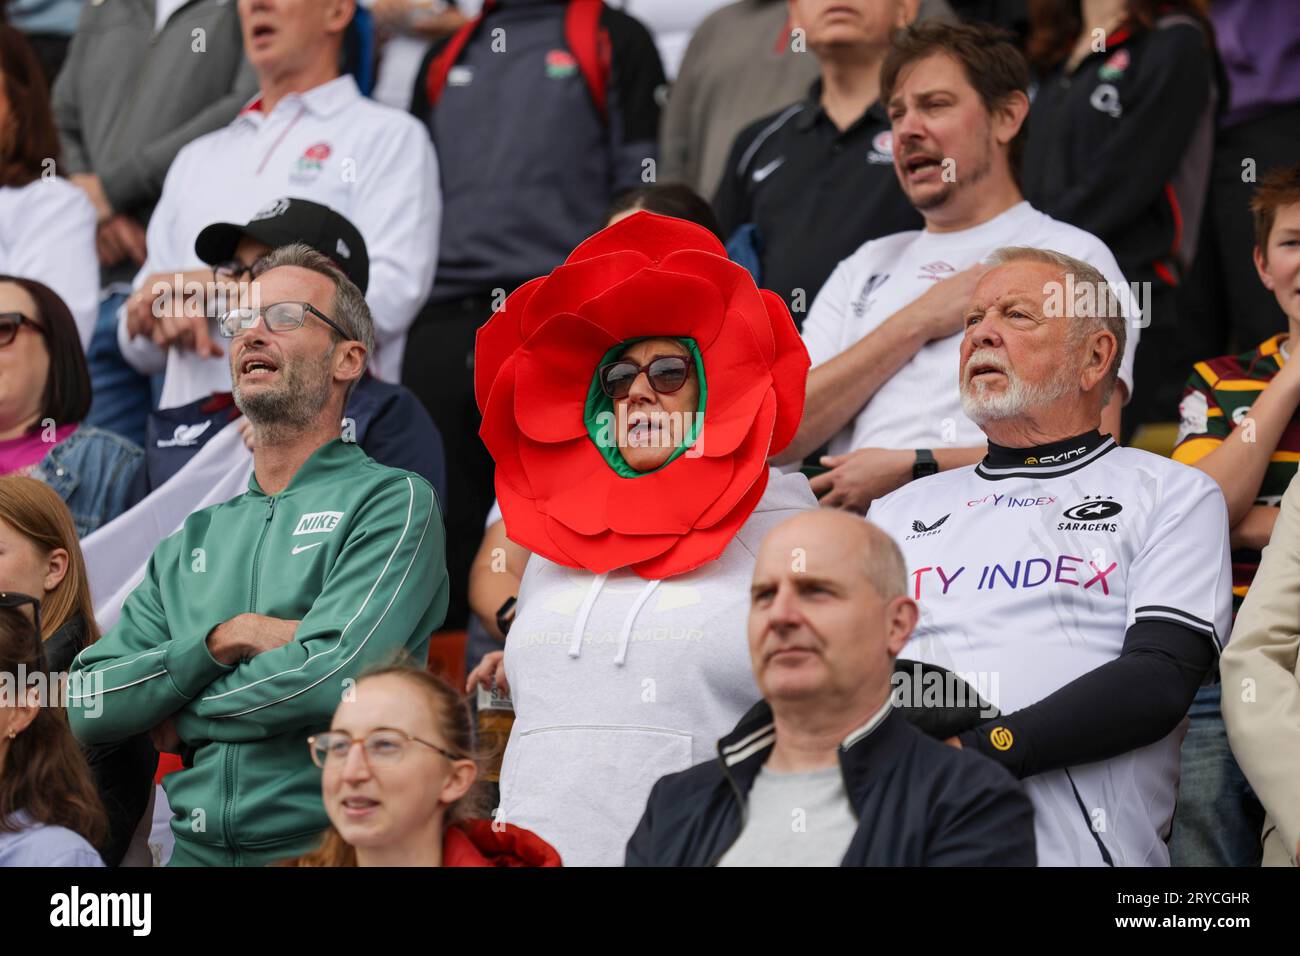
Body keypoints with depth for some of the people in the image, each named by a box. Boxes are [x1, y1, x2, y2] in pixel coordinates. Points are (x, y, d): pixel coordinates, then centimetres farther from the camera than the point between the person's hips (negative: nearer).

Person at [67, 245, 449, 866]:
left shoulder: (395, 502, 2)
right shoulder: (192, 541, 19)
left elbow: (333, 677, -11)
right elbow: (87, 705, 8)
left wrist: (182, 724, 1)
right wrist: (221, 640, -5)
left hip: (323, 845, -3)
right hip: (194, 850, 3)